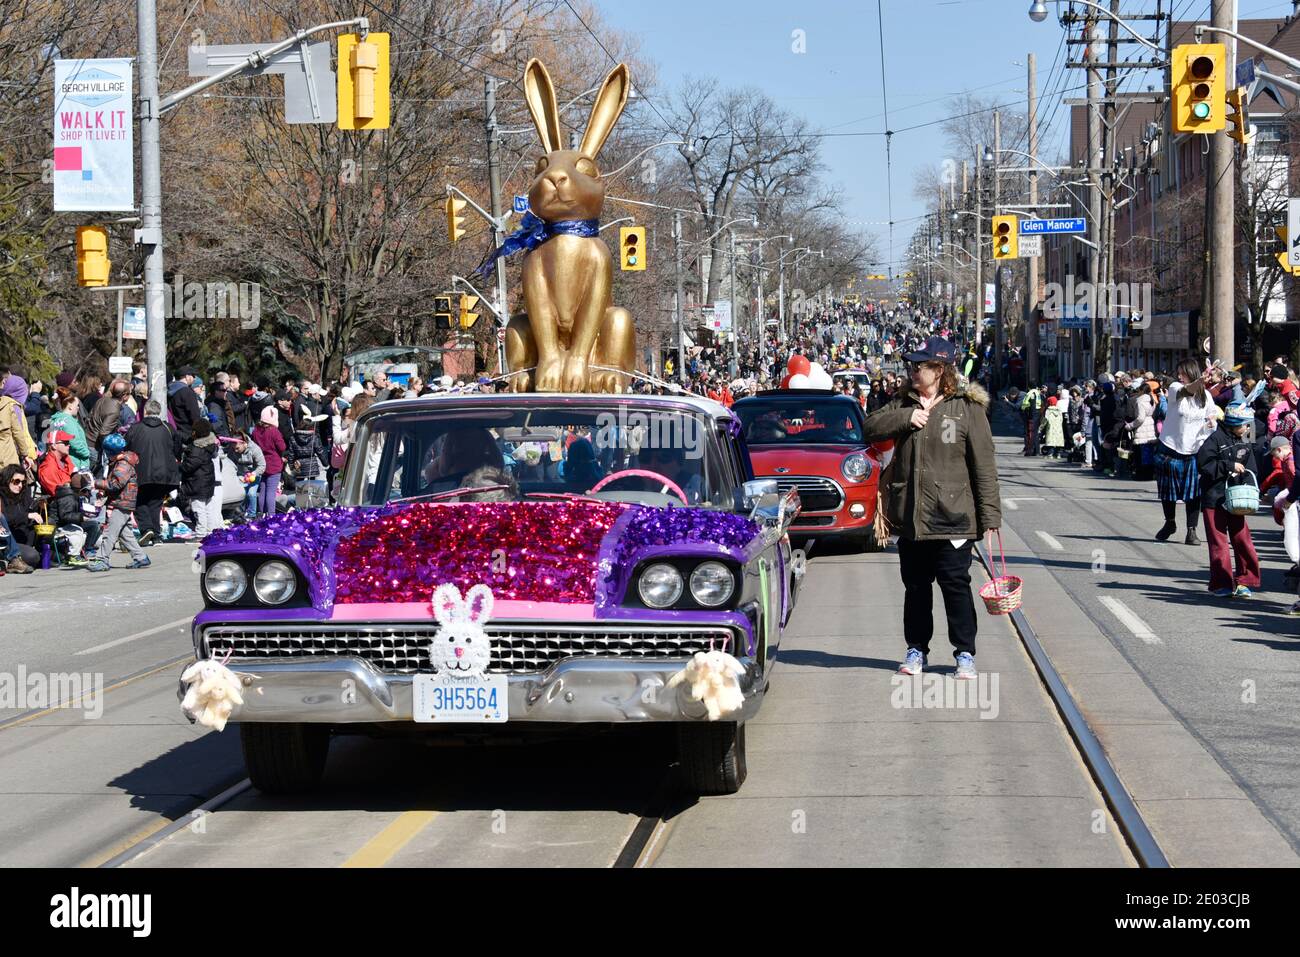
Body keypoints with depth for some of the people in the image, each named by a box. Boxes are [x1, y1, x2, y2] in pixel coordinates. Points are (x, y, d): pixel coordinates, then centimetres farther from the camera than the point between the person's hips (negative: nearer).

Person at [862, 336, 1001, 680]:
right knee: (915, 587, 13)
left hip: (951, 519, -5)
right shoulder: (904, 403, 11)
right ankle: (916, 649, 24)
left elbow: (984, 464, -5)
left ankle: (965, 654, 7)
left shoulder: (967, 408, -5)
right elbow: (869, 429, 4)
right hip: (910, 518, 5)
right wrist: (905, 418, -11)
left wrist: (989, 515, -9)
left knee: (956, 586, -3)